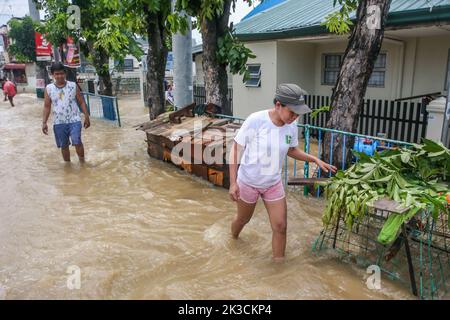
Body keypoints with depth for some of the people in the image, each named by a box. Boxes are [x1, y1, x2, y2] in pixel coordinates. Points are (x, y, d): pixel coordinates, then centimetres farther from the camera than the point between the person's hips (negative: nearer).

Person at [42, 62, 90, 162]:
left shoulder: (73, 86, -1)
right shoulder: (48, 89, 1)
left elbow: (81, 102, 3)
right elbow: (47, 107, 6)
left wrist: (86, 117, -1)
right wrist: (44, 122, -2)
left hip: (74, 120, -2)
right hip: (59, 122, 2)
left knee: (77, 142, -12)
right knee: (64, 146, 11)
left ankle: (82, 162, 8)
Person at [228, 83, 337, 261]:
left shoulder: (292, 126, -13)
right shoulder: (255, 120, -28)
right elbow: (236, 149, -18)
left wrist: (316, 159, -6)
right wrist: (233, 182, -18)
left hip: (274, 183, 3)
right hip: (248, 182, -3)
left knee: (280, 227, 3)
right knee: (243, 219, 20)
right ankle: (233, 240, 54)